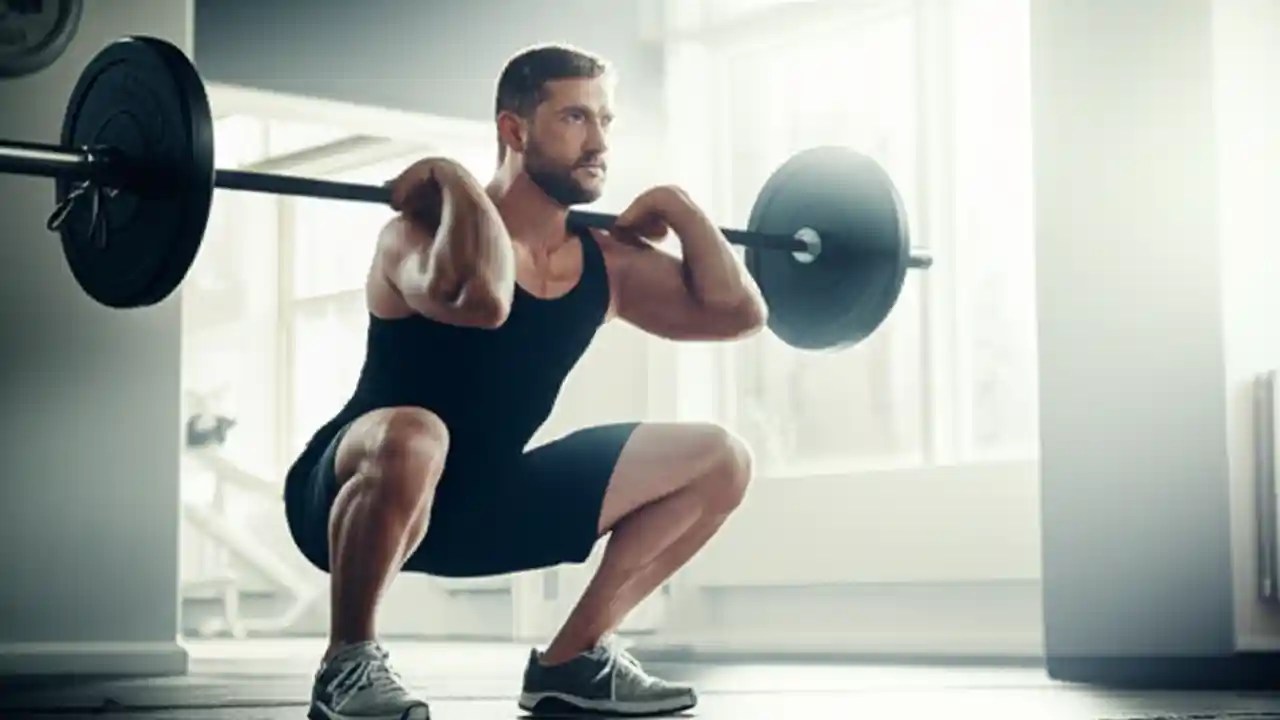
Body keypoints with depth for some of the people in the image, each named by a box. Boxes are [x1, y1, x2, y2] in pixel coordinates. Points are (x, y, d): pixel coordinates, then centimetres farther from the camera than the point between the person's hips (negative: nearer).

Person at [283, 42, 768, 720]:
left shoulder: (608, 262, 1)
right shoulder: (424, 234, -21)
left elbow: (737, 312, 2)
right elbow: (481, 299, -44)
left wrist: (679, 209, 2)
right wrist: (453, 183, -29)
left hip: (487, 503, 7)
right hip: (353, 495, -7)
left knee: (719, 460, 4)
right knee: (410, 438, -45)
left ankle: (572, 659, 9)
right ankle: (348, 663, -20)